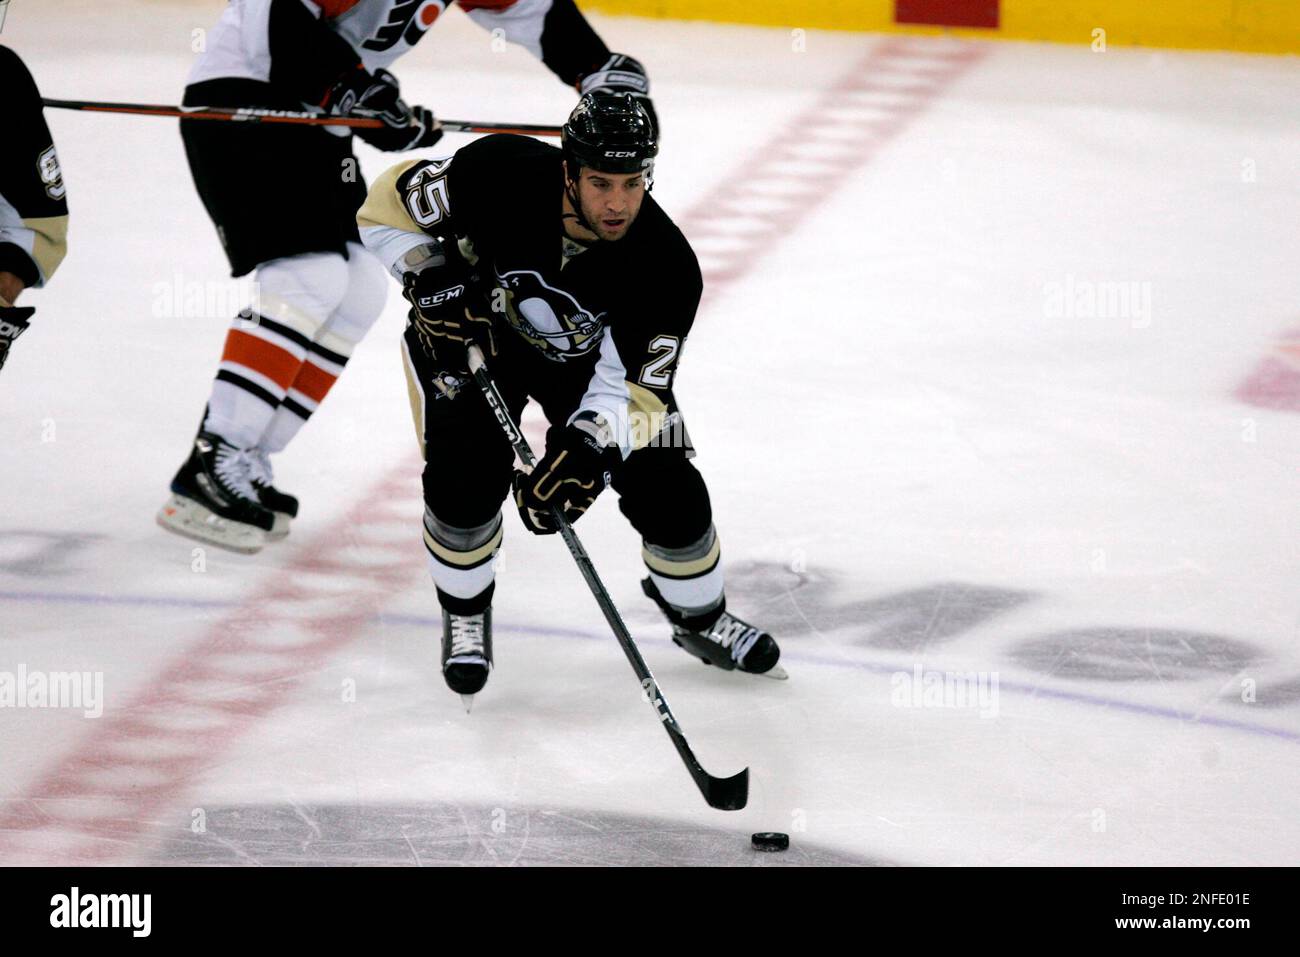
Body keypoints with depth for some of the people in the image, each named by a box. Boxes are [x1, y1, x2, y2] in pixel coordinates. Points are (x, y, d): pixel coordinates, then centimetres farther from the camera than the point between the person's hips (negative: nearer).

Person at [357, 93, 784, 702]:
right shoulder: (499, 173, -35)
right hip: (472, 335, -1)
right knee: (466, 481, -20)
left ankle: (701, 618, 24)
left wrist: (586, 451, -47)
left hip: (589, 355, 1)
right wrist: (434, 281, -32)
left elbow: (632, 387, -29)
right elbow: (387, 208, -19)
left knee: (669, 492, -6)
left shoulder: (666, 265, -32)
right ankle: (465, 615, 11)